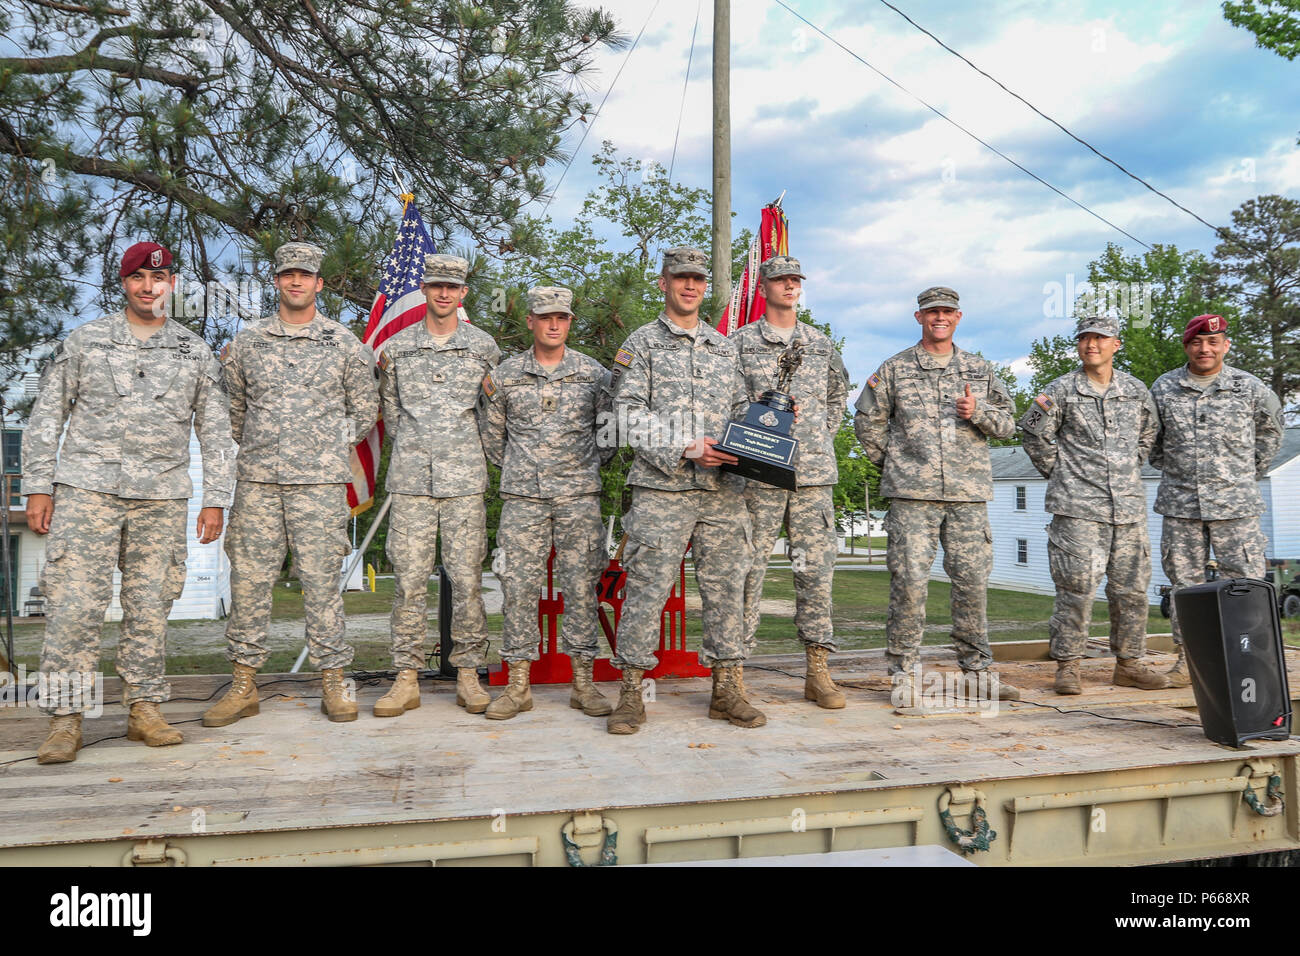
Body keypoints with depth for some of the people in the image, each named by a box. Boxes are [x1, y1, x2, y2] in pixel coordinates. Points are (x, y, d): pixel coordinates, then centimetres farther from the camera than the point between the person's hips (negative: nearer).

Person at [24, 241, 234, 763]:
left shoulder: (195, 352, 10)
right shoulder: (83, 340, 8)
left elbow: (215, 432, 10)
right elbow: (45, 417, 8)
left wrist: (215, 499, 4)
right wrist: (38, 488, 1)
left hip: (163, 496, 1)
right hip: (86, 489, -1)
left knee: (150, 607, 4)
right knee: (74, 604, -5)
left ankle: (145, 709, 14)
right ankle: (65, 719, 3)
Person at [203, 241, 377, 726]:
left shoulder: (345, 344, 5)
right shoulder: (246, 342, 10)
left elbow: (365, 411, 12)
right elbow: (232, 408, 20)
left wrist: (329, 448, 7)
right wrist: (257, 447, 13)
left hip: (320, 482, -2)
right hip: (257, 480, 2)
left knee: (322, 578, 0)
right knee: (248, 578, 3)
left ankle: (333, 681, 10)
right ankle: (243, 684, 14)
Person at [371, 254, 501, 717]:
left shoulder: (484, 346, 8)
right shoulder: (395, 348, 10)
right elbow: (390, 410, 19)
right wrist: (415, 445, 12)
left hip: (465, 478, -1)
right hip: (410, 479, 1)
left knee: (466, 578, 0)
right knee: (409, 578, 0)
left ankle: (468, 674, 11)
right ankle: (407, 679, 8)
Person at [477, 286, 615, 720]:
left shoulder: (595, 373, 6)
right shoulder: (504, 374, 7)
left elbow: (610, 432, 13)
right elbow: (491, 436, 16)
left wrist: (589, 465, 5)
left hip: (579, 496, 0)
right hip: (522, 496, 0)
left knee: (581, 586, 1)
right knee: (518, 586, 0)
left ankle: (583, 683, 11)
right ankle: (518, 686, 10)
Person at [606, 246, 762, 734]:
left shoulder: (726, 347, 20)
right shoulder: (641, 344, 6)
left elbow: (743, 409, 22)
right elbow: (629, 415, -4)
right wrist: (685, 448, -15)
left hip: (723, 490, 4)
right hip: (661, 488, -4)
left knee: (726, 585, 6)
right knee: (647, 587, -4)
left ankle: (727, 689, 15)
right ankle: (630, 693, 6)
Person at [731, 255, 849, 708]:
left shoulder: (822, 344, 16)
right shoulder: (740, 342, 6)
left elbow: (838, 395, 28)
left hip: (814, 473, 3)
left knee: (816, 568, 3)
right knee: (749, 568, -3)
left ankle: (818, 672, 11)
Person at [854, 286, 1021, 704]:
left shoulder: (981, 370, 16)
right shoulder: (895, 368, 8)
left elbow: (1008, 423, 15)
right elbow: (868, 421, 11)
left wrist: (977, 412, -5)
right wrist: (893, 464, 7)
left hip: (969, 494, 3)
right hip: (912, 495, -2)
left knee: (972, 580, 4)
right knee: (909, 579, -6)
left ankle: (977, 670, 16)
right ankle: (903, 672, 4)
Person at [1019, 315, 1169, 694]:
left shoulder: (1137, 391, 11)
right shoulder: (1061, 390, 0)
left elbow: (1148, 434, 26)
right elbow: (1033, 434, 6)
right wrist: (1059, 473, 6)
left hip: (1128, 506, 4)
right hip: (1077, 506, -4)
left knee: (1131, 588, 8)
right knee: (1076, 587, -6)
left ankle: (1129, 664, 20)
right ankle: (1067, 666, 3)